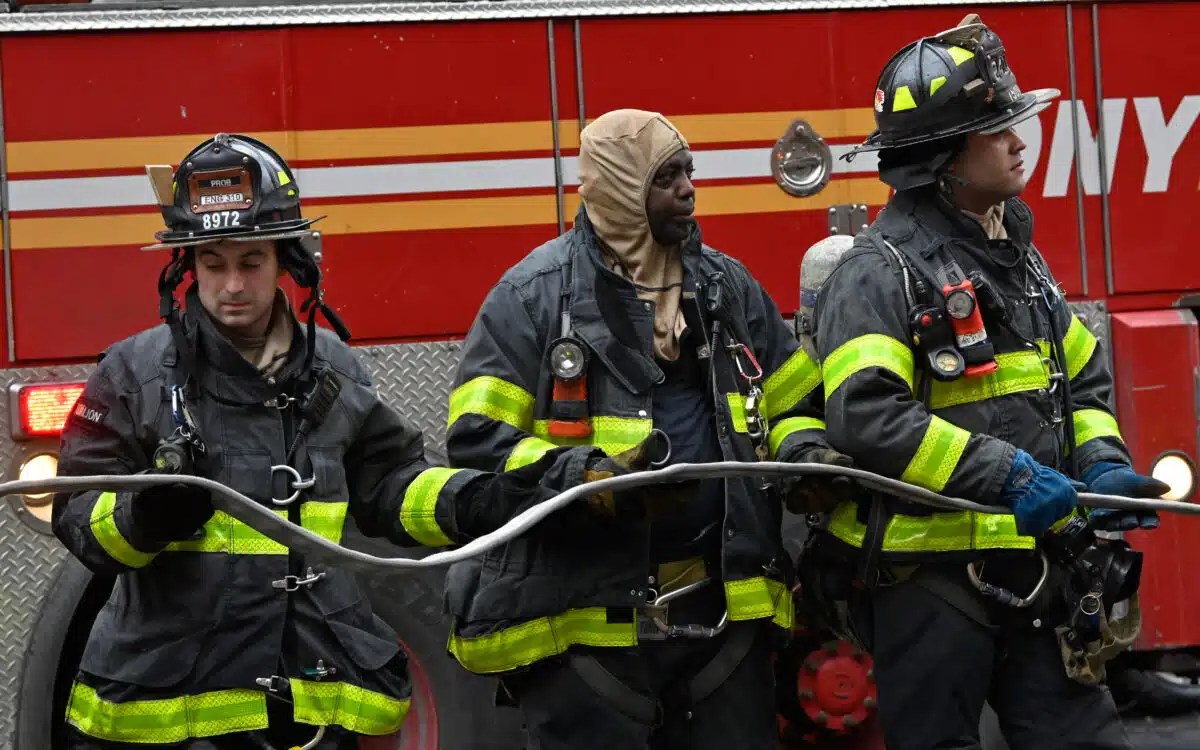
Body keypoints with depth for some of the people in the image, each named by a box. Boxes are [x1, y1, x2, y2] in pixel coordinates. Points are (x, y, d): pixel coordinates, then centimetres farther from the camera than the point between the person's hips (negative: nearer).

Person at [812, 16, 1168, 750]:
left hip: (1038, 572, 7)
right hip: (930, 578, -7)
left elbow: (1083, 379, 20)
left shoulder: (1019, 257, 13)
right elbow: (866, 414, -25)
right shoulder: (880, 270, -13)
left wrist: (1102, 465, 0)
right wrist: (1003, 474, -27)